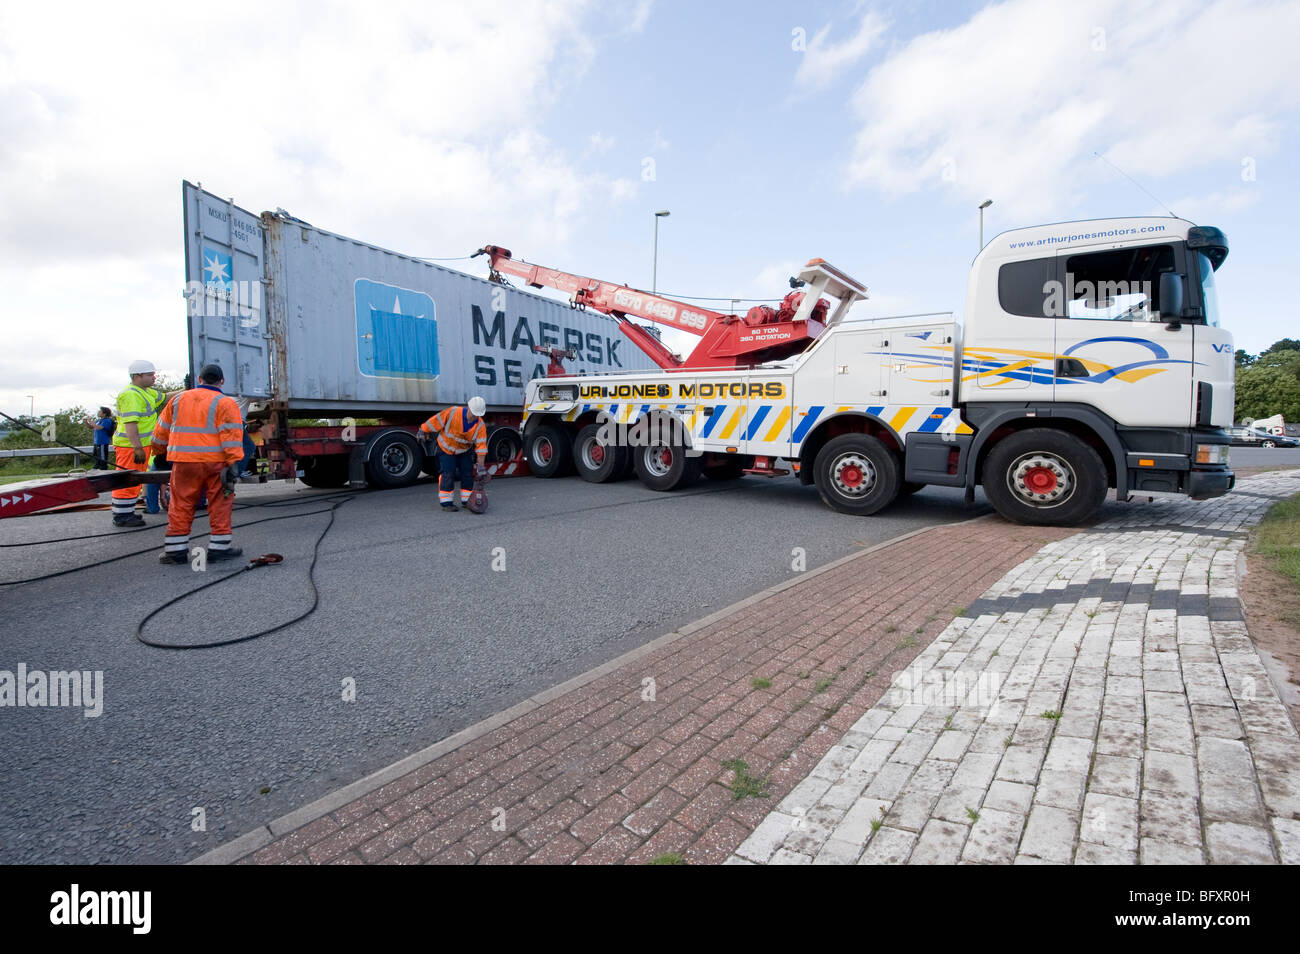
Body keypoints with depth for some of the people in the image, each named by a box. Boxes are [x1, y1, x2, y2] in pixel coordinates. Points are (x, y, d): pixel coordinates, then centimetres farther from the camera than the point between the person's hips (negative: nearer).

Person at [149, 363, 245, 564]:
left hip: (184, 462, 4)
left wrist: (160, 451, 37)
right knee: (220, 504, 4)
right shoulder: (225, 403, -3)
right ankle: (219, 547, 5)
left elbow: (162, 430, 21)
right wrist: (233, 465, -14)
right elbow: (232, 435, -12)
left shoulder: (178, 399, 13)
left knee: (181, 505, 10)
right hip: (215, 463, -3)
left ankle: (175, 549, 13)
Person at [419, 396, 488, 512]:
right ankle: (446, 503, -3)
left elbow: (481, 446, -20)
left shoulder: (480, 425, -20)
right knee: (448, 474, -9)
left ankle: (467, 501, 13)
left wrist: (481, 466, -21)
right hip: (446, 447, -3)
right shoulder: (453, 412, -28)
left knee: (468, 473, 2)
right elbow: (436, 420, -15)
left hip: (464, 450, 3)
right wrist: (424, 431, -4)